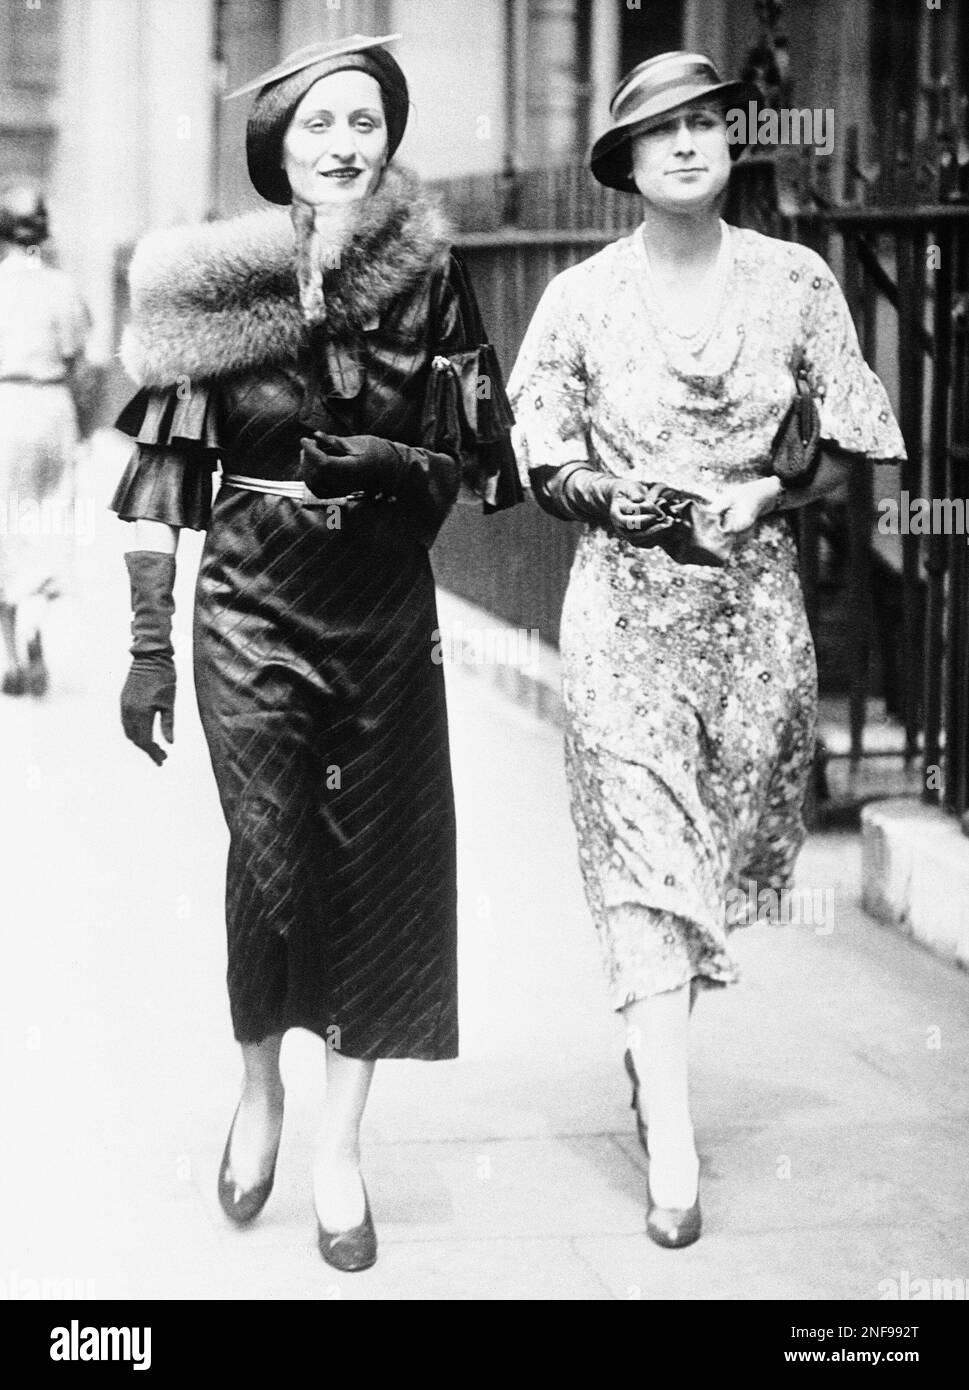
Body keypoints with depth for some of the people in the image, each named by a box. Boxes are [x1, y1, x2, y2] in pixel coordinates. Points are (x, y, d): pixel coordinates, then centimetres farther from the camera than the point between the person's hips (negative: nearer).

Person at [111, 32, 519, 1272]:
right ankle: (259, 1088, 22)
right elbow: (165, 468, -1)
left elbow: (478, 463, 6)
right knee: (277, 857, -8)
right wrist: (148, 646, -3)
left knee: (385, 866, 2)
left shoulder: (428, 278, 2)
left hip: (389, 608, 2)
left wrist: (397, 463, -14)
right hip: (253, 604, -2)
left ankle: (339, 1144, 17)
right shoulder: (218, 281, -2)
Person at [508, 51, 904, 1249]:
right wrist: (614, 495, -17)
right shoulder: (581, 298, 0)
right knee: (646, 857, -8)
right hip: (624, 598, -2)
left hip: (756, 596, 2)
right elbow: (548, 473, 3)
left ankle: (650, 1048, 37)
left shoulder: (796, 280, 2)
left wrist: (767, 495, -13)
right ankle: (671, 1148, -6)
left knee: (721, 847, 12)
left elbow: (846, 453, 5)